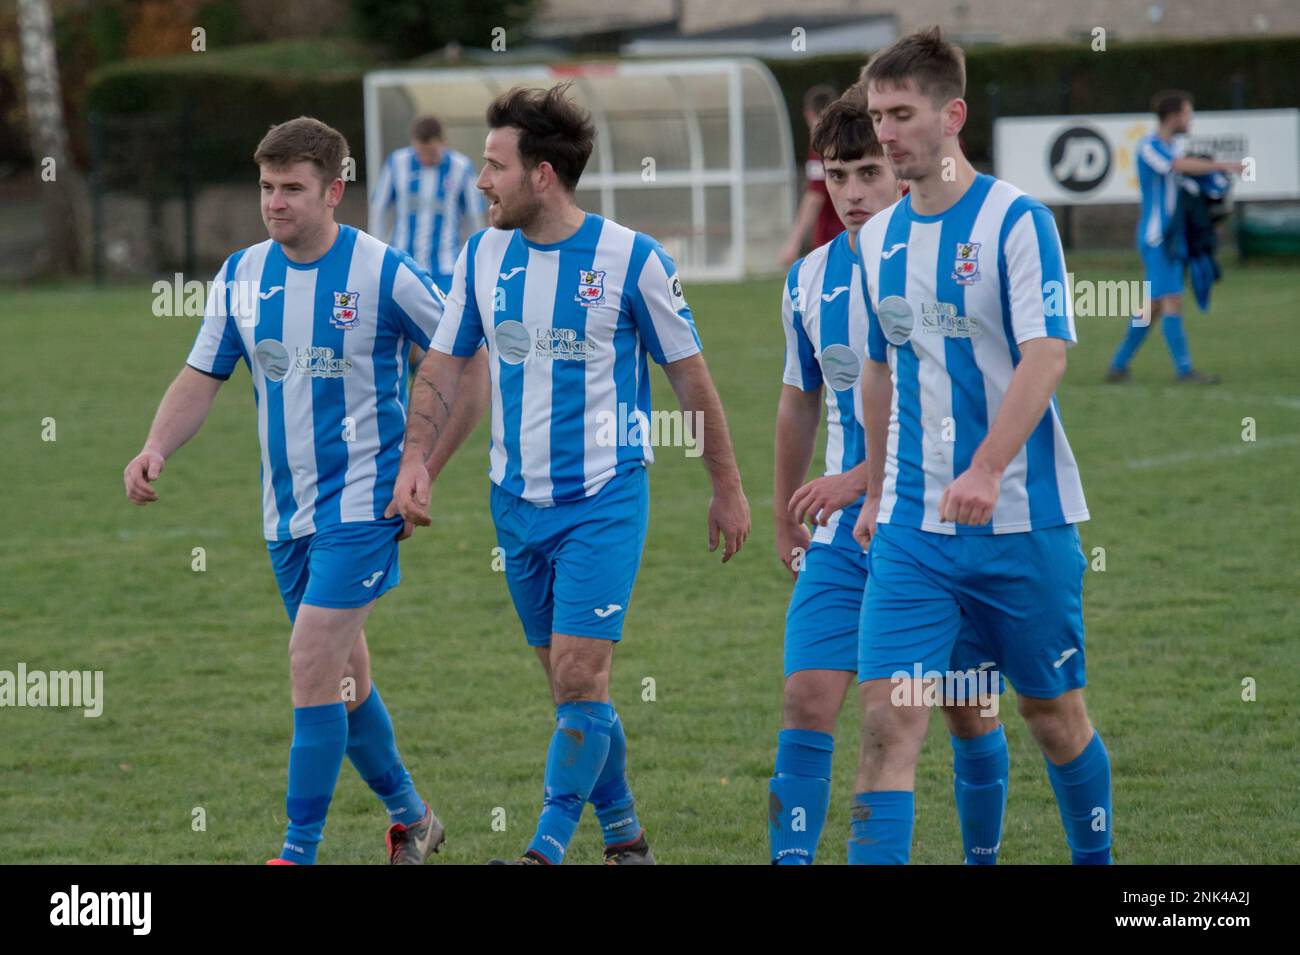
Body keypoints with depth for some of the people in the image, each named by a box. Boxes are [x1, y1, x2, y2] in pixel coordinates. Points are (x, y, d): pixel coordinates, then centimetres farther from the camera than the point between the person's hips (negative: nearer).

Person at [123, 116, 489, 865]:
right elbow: (202, 378, 7)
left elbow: (473, 369, -4)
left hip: (362, 504, -6)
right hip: (287, 514, 6)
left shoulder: (386, 274, -11)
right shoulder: (241, 277, 3)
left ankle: (301, 852, -10)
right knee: (343, 679, 14)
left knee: (314, 669, -15)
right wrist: (156, 449, -12)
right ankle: (411, 818, 33)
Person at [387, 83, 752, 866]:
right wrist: (416, 460, -4)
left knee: (580, 678, -14)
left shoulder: (630, 259, -9)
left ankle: (549, 848, -11)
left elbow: (690, 375, -1)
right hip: (518, 501, 5)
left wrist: (728, 488, 3)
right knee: (569, 682, 10)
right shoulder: (483, 257, 4)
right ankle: (624, 836, 24)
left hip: (604, 500, -5)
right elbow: (444, 365, 11)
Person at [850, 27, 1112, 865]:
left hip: (1024, 520, -4)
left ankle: (1096, 856, 30)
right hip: (914, 529, 4)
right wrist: (876, 491, 20)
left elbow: (1047, 356, -19)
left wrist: (987, 470, -30)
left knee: (1052, 710, 9)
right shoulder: (880, 239, 8)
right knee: (890, 715, -9)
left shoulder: (1017, 220, -10)